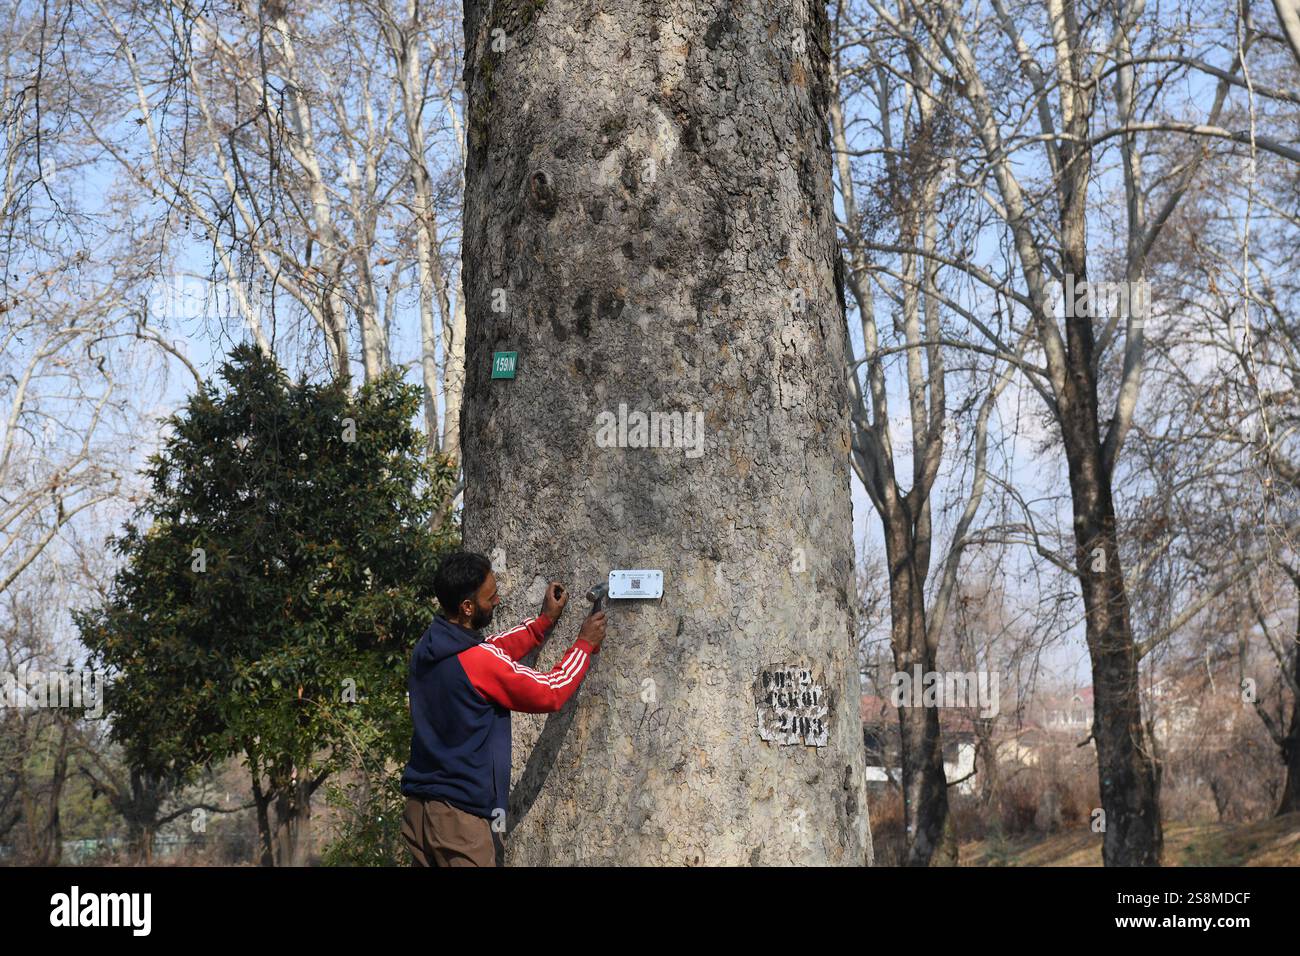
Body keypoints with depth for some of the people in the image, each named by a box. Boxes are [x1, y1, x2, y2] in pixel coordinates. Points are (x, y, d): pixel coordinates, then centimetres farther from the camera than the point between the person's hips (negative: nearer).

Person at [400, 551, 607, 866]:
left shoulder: (425, 650, 5)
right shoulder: (478, 661, -19)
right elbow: (550, 693, -8)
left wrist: (544, 621, 22)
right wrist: (585, 645, 6)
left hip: (419, 807, 8)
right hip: (460, 815, -8)